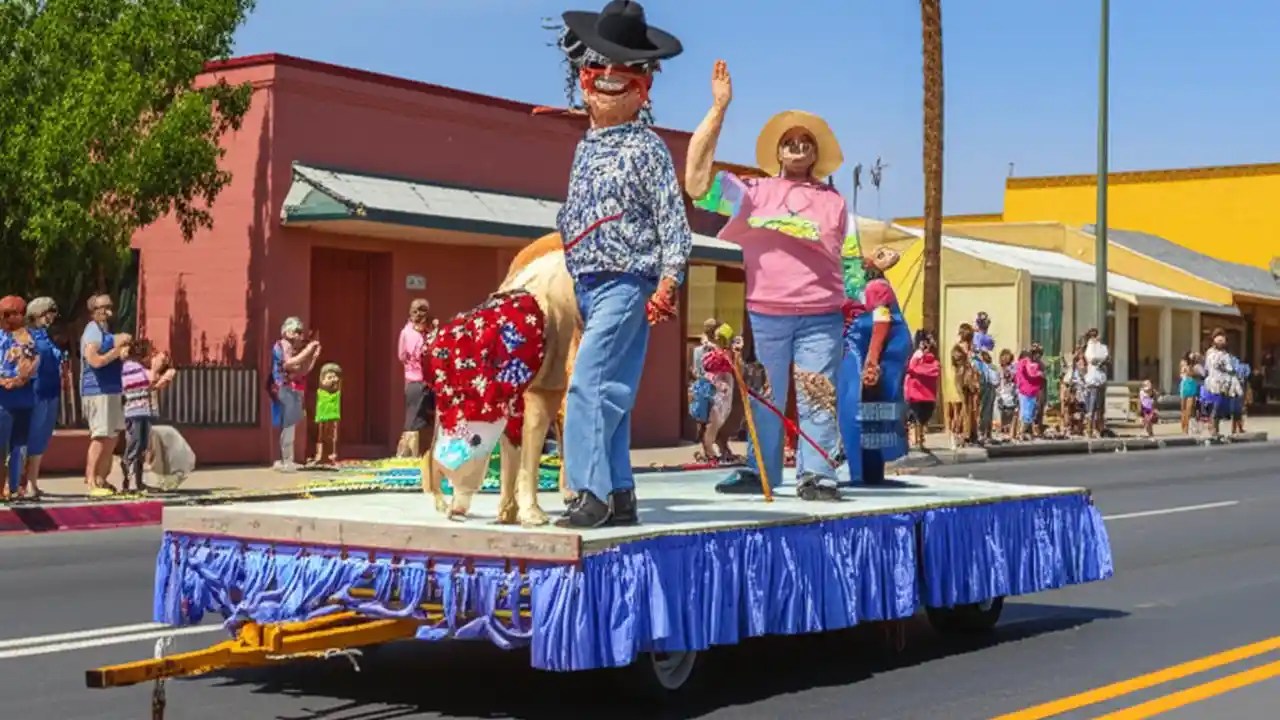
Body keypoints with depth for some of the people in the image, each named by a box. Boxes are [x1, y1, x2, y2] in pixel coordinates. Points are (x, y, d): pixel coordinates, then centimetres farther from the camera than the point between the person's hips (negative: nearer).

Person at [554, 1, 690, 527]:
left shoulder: (646, 148, -6)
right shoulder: (585, 148, 15)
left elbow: (672, 220, -9)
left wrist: (668, 282, -16)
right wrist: (569, 278, 17)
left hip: (625, 283, -8)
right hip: (587, 285, 8)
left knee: (588, 387, -16)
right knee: (610, 395, 9)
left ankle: (592, 491, -15)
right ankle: (619, 496, 14)